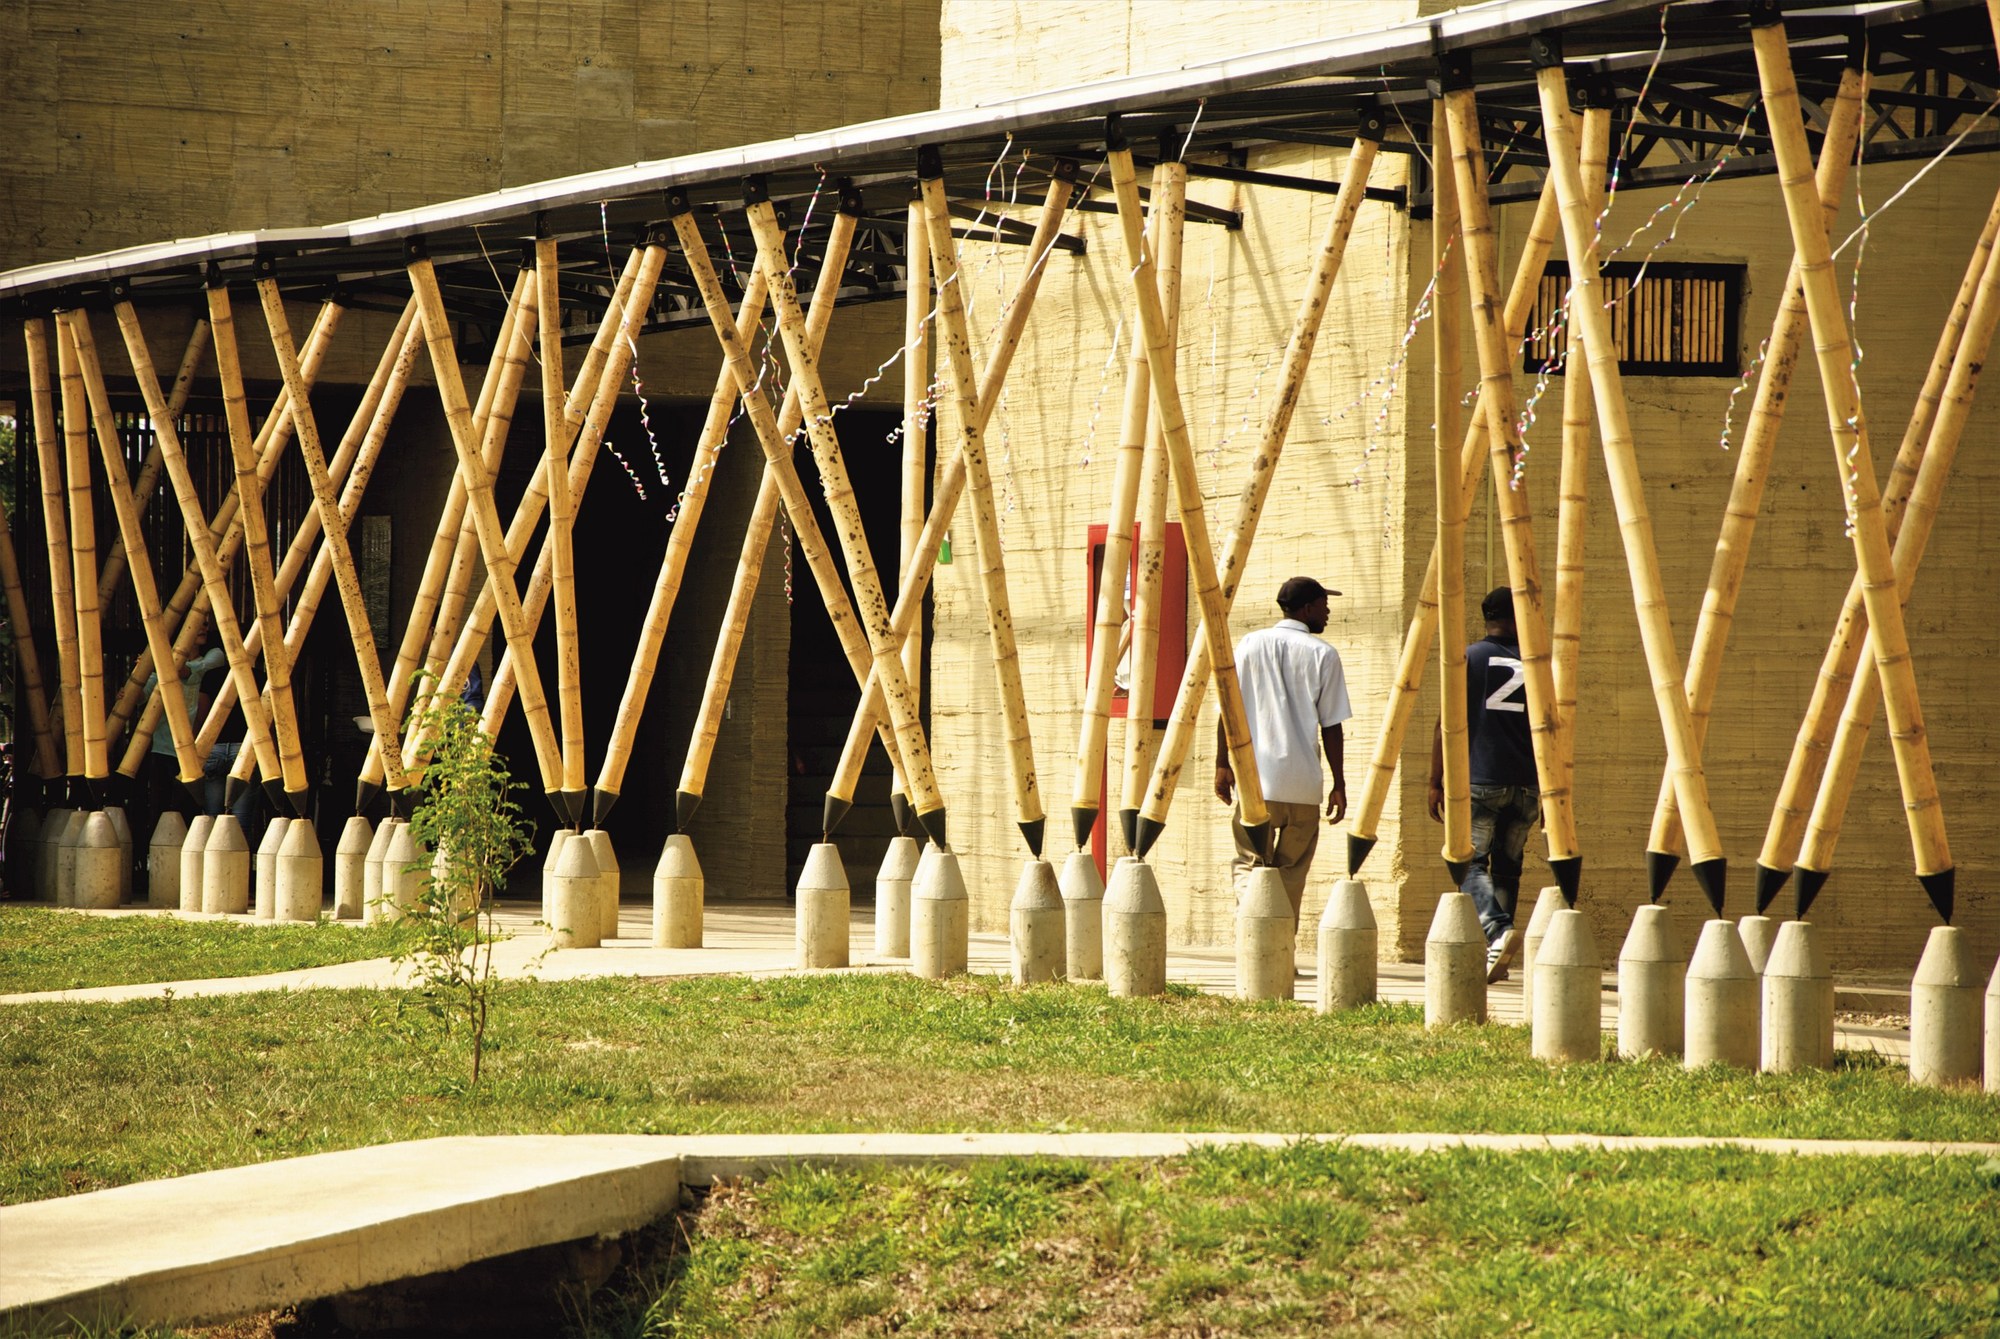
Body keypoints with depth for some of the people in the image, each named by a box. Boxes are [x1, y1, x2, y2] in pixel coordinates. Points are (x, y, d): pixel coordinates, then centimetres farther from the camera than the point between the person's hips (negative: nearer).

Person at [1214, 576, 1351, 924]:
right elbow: (1331, 727, -2)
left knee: (1249, 864, 5)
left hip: (1254, 781, 1)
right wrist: (1339, 785, 4)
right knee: (1291, 873, 10)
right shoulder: (1323, 654, -1)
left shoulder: (1250, 645, 5)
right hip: (1303, 785, -1)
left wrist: (1222, 766, 10)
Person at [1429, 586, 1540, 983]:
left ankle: (1497, 930, -28)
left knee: (1472, 863, -4)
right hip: (1525, 785, 3)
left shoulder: (1468, 658, 1)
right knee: (1507, 868, 12)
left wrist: (1436, 782, 2)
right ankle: (1494, 954, 11)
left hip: (1479, 782, -3)